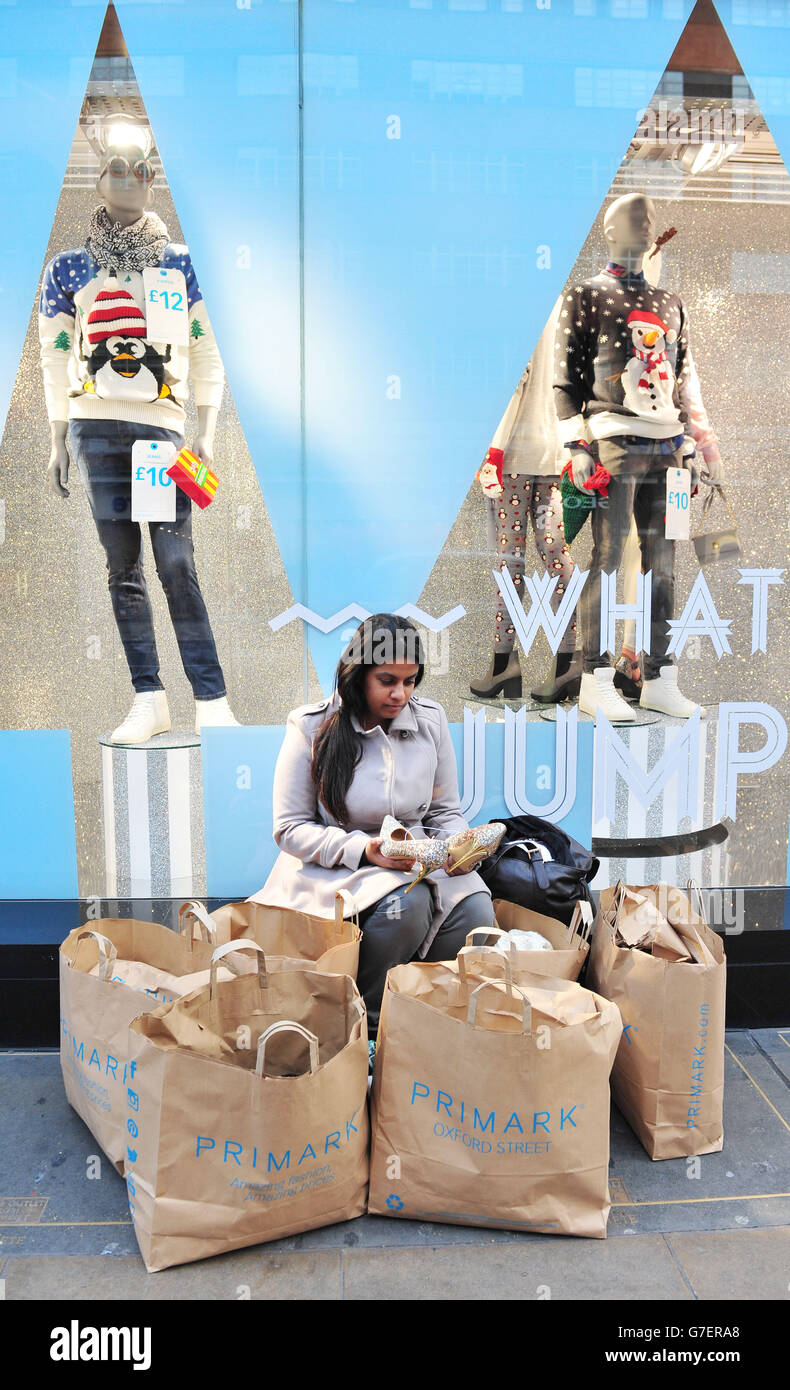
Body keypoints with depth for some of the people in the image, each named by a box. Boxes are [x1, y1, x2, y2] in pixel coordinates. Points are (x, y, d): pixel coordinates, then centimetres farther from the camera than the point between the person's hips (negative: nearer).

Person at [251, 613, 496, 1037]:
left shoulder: (430, 719, 4)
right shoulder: (312, 727, -7)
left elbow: (446, 811, 12)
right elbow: (290, 829, -6)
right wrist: (363, 850, -21)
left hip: (418, 861, 4)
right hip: (332, 870, -4)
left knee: (475, 912, -25)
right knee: (406, 903, -34)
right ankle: (363, 1014, -7)